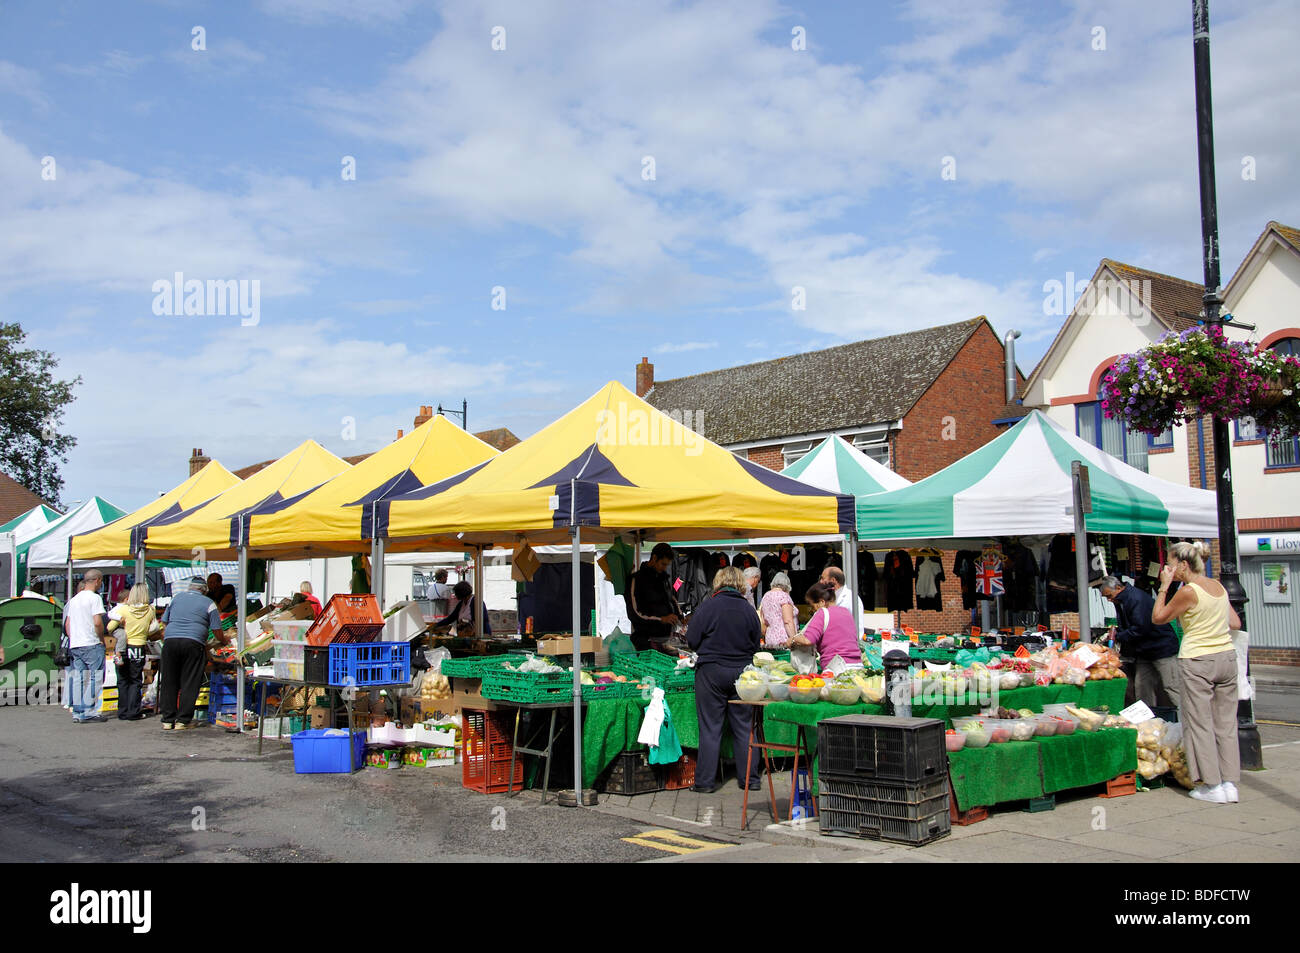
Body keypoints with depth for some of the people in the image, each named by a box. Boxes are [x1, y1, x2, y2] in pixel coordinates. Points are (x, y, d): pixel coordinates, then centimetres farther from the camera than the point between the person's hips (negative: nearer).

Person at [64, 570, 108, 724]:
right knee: (95, 678, -3)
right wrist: (102, 639, -4)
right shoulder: (94, 598, -8)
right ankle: (88, 712, -7)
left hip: (75, 645, 8)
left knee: (78, 679, 9)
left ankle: (77, 713, 10)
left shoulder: (74, 599, 16)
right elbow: (97, 622, -17)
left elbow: (67, 625, 18)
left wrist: (73, 639, 21)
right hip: (92, 644, -8)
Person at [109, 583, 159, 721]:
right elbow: (153, 628, 7)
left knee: (123, 681, 11)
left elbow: (110, 627, -11)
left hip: (123, 648, 0)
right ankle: (133, 712, 3)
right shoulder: (150, 610, -4)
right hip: (140, 647, 0)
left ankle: (123, 712, 13)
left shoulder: (124, 609, -9)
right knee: (136, 681, 9)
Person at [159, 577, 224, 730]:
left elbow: (164, 622, 22)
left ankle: (167, 720, 11)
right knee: (189, 683, 2)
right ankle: (183, 721, 2)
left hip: (170, 641, 3)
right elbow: (217, 631, 7)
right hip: (193, 643, -3)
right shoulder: (208, 603, 10)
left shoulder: (176, 598, 20)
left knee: (169, 682, 9)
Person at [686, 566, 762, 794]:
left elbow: (692, 641, -5)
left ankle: (705, 781, 5)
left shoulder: (708, 606, -8)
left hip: (712, 672, -3)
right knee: (743, 727, 11)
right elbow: (756, 644, 8)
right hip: (742, 672, 3)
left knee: (710, 728, 2)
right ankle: (749, 779, 15)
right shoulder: (749, 609, 1)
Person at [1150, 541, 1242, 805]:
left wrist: (1164, 586, -2)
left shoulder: (1189, 591, -14)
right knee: (1225, 722, 11)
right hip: (1227, 657, 7)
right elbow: (1235, 623, 12)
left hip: (1197, 661, -7)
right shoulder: (1219, 587, 7)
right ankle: (1230, 783, 14)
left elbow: (1157, 617, -4)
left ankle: (1212, 785, 5)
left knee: (1199, 723, 3)